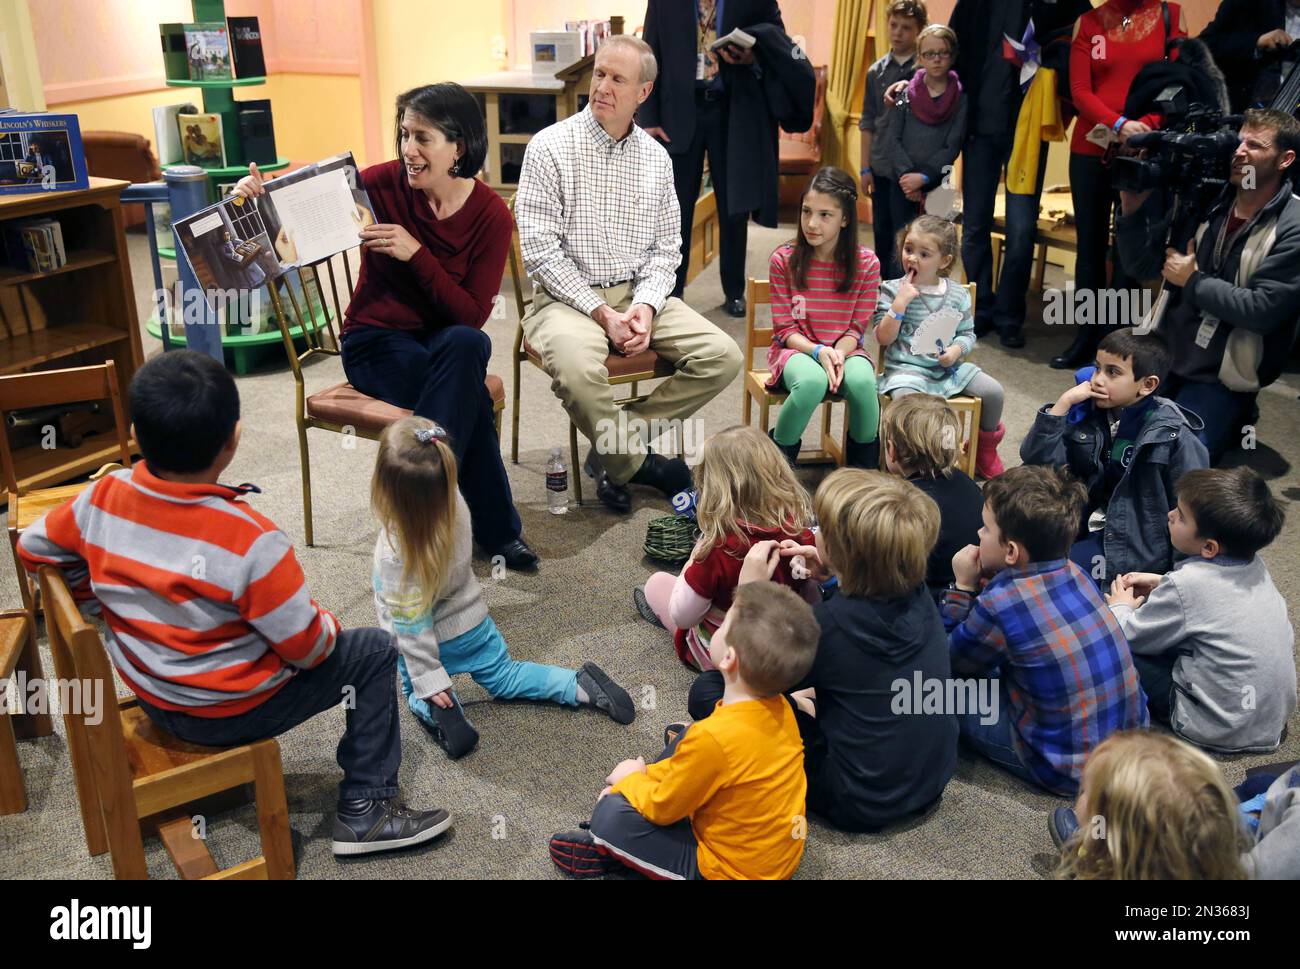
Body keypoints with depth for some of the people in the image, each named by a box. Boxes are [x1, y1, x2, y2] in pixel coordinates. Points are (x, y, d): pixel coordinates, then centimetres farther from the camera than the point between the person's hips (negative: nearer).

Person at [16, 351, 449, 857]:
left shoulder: (103, 496, -13)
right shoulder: (250, 539, -29)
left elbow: (34, 548, 5)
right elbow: (307, 646, -21)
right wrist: (327, 627, 1)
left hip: (149, 697, 7)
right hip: (230, 712, -6)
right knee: (374, 651, 7)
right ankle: (365, 810, 7)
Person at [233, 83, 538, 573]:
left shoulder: (491, 215, -8)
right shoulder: (383, 183, -9)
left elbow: (473, 316, -13)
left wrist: (416, 254, -24)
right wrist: (263, 199, -29)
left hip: (449, 343, 2)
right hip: (377, 340, -2)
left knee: (468, 345, -36)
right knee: (470, 400, -31)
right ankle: (497, 529, -15)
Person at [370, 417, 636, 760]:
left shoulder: (397, 552, -36)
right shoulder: (453, 502, -24)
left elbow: (412, 622, -25)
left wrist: (427, 679, -18)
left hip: (434, 641, -4)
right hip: (471, 620, 5)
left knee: (417, 692, 25)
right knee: (503, 675, 25)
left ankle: (439, 709, -9)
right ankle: (582, 686, 3)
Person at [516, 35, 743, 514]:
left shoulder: (656, 157, 8)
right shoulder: (550, 147, -6)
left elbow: (667, 246, 9)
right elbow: (539, 251, -12)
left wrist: (646, 305, -11)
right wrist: (601, 313, -17)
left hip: (639, 294, 5)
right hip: (569, 296, -5)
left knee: (723, 356, -13)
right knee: (578, 367, -37)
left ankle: (613, 453, -5)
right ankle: (634, 460, -6)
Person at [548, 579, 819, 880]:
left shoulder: (715, 738, -35)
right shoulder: (778, 706, -10)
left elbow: (662, 807, -17)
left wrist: (630, 780, 3)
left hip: (736, 868, -8)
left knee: (611, 815, -15)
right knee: (680, 735, 16)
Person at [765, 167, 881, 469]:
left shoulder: (867, 263, -4)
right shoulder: (783, 260, -7)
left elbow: (857, 328, 0)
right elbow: (784, 329, -5)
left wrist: (838, 354, -21)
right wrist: (818, 352, -22)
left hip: (844, 349, 2)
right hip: (797, 349, -1)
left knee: (862, 380, -34)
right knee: (812, 382, -37)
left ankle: (864, 462, -6)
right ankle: (779, 453, -10)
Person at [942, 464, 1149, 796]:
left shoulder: (998, 606, -23)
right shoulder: (1072, 572, -3)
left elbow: (948, 662, -3)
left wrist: (963, 587, -1)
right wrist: (988, 582, 1)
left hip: (1069, 771, -7)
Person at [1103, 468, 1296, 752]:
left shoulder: (1186, 584, -25)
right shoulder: (1254, 565, -2)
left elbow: (1130, 638, -12)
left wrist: (1119, 608, 8)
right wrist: (1162, 584, 12)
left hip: (1223, 732, -8)